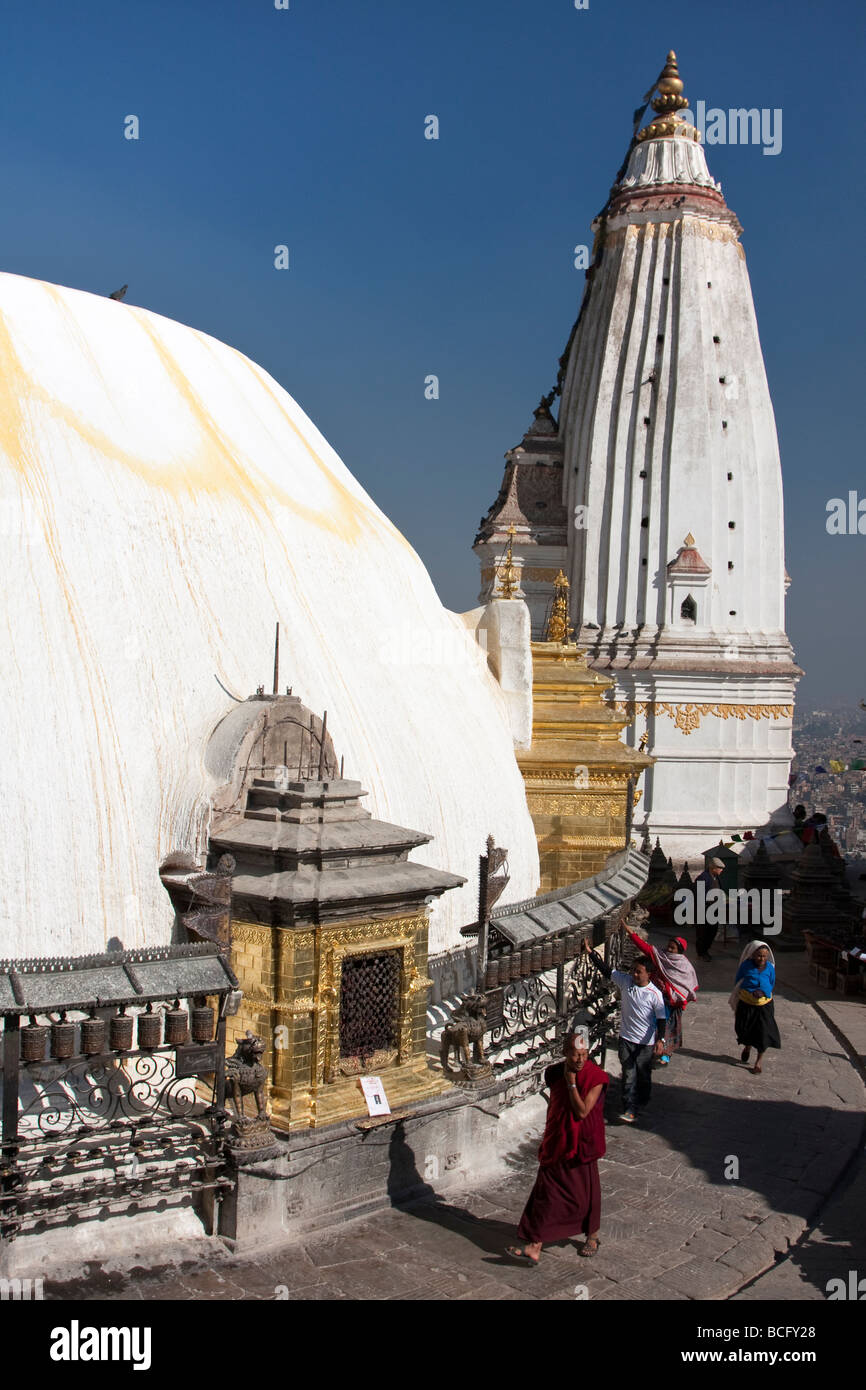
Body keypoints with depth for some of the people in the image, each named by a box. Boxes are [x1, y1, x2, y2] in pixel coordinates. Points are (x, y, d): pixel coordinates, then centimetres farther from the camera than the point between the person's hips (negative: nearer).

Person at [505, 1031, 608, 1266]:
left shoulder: (596, 1077, -15)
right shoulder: (554, 1073, -1)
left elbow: (582, 1111, -22)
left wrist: (571, 1083, -23)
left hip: (582, 1144, -4)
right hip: (556, 1144, 4)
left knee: (585, 1191, 10)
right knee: (546, 1194, 2)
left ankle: (592, 1236, 36)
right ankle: (534, 1248, 3)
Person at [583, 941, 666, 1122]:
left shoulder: (655, 994, -12)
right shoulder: (625, 981, -3)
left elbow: (661, 1019, -10)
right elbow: (607, 970, -2)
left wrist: (660, 1040, -20)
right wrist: (590, 952, -8)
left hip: (646, 1042, -2)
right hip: (626, 1038, 2)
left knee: (643, 1075, 12)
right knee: (629, 1075, 0)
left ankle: (641, 1104, 34)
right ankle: (630, 1110, 0)